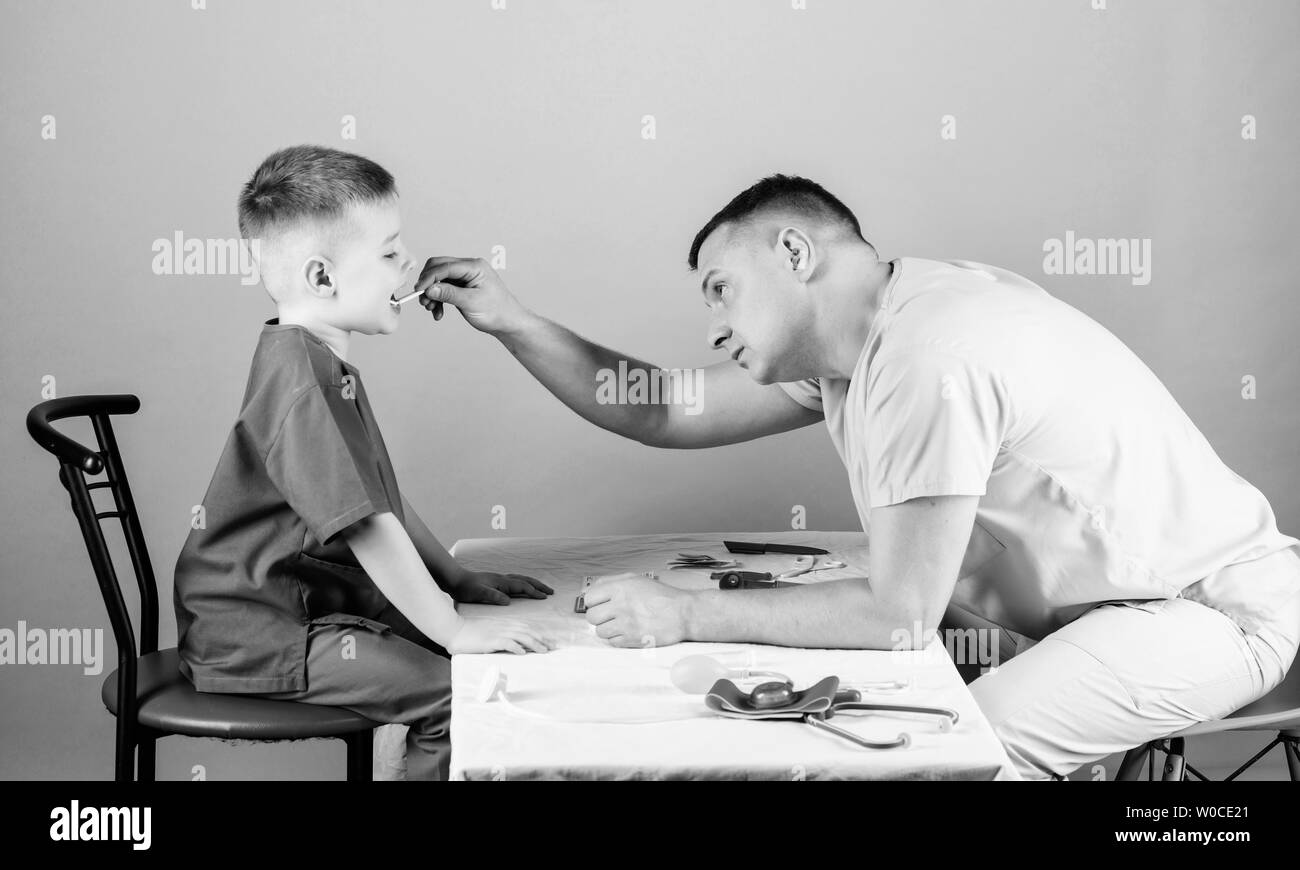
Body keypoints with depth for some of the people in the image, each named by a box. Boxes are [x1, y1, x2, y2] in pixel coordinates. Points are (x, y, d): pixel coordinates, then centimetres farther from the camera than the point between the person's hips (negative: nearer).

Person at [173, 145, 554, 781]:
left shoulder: (326, 363, 14)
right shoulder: (297, 376, -21)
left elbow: (383, 495, 19)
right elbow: (366, 524, -25)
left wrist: (458, 580, 15)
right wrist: (452, 630, -22)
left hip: (309, 600, 10)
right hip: (256, 634, -10)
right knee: (459, 694, -17)